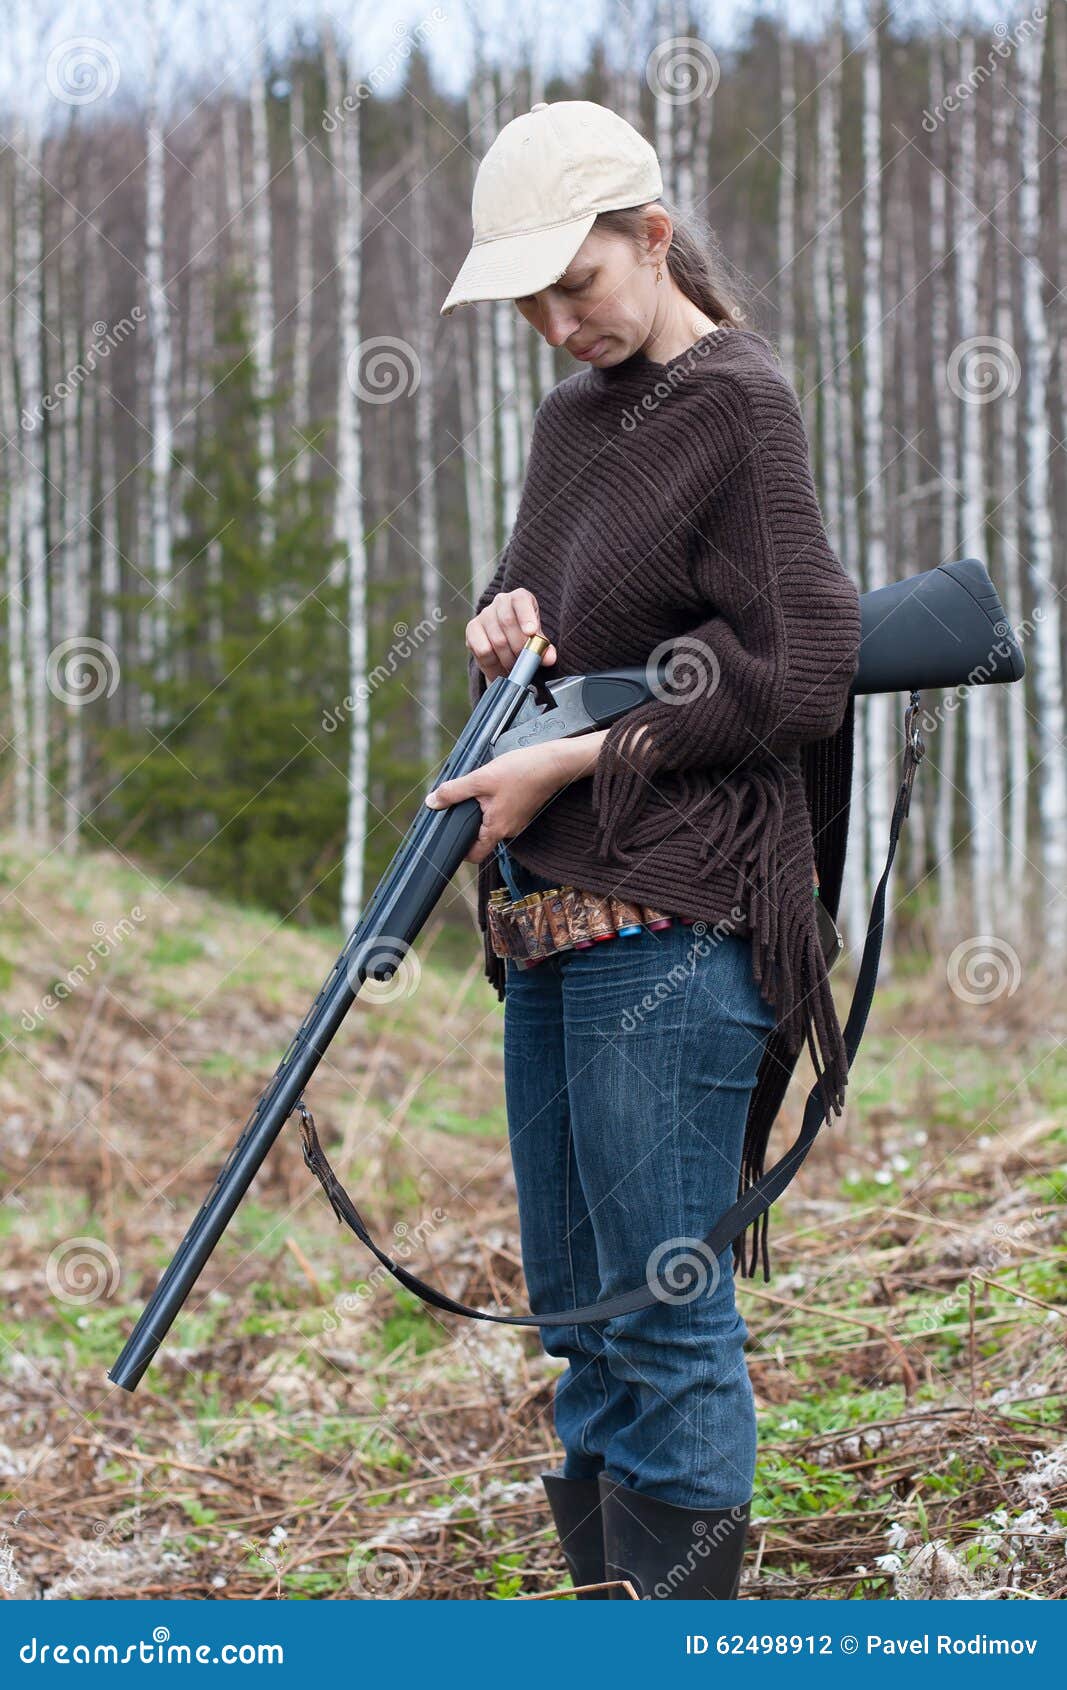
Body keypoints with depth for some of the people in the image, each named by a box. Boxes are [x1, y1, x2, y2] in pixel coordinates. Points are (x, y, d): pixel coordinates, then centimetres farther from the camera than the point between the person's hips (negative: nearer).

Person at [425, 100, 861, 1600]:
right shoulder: (571, 417, 16)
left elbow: (799, 677, -14)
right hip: (549, 915, 9)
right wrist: (505, 614, 5)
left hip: (674, 918, -9)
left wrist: (575, 761, -14)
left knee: (664, 1316, -5)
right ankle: (604, 1600, 23)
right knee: (577, 1311, 13)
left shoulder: (737, 407, -8)